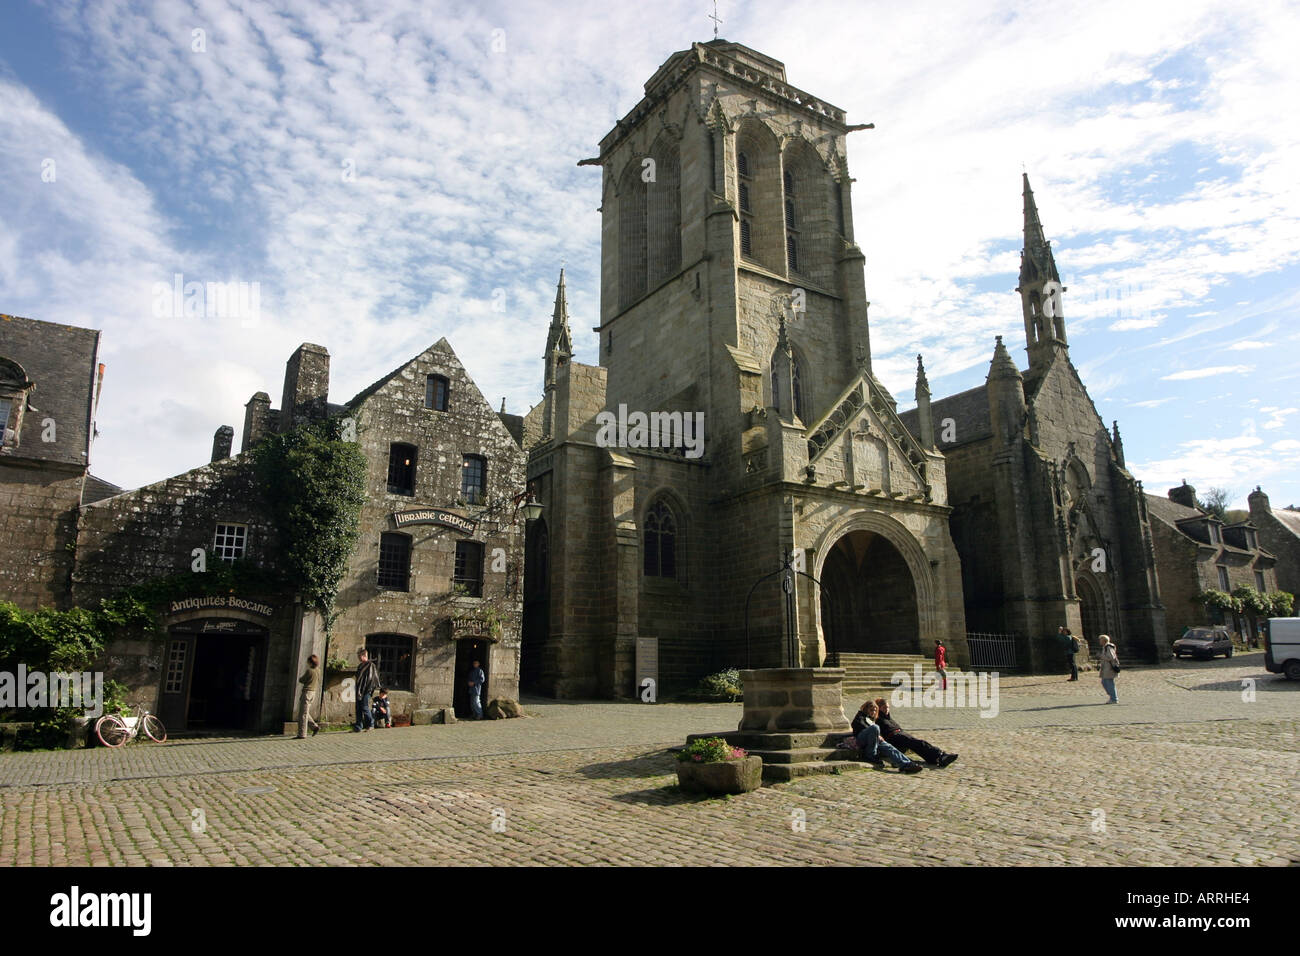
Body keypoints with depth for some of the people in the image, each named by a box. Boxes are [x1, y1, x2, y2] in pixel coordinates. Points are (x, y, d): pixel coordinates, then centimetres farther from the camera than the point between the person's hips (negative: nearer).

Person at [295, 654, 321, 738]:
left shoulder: (309, 670, -16)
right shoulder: (318, 670, 7)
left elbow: (301, 680, -6)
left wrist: (300, 678, 14)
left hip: (307, 692, -8)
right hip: (313, 692, 8)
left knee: (303, 714, -2)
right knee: (305, 713, 19)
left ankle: (302, 734, 0)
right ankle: (315, 727, 11)